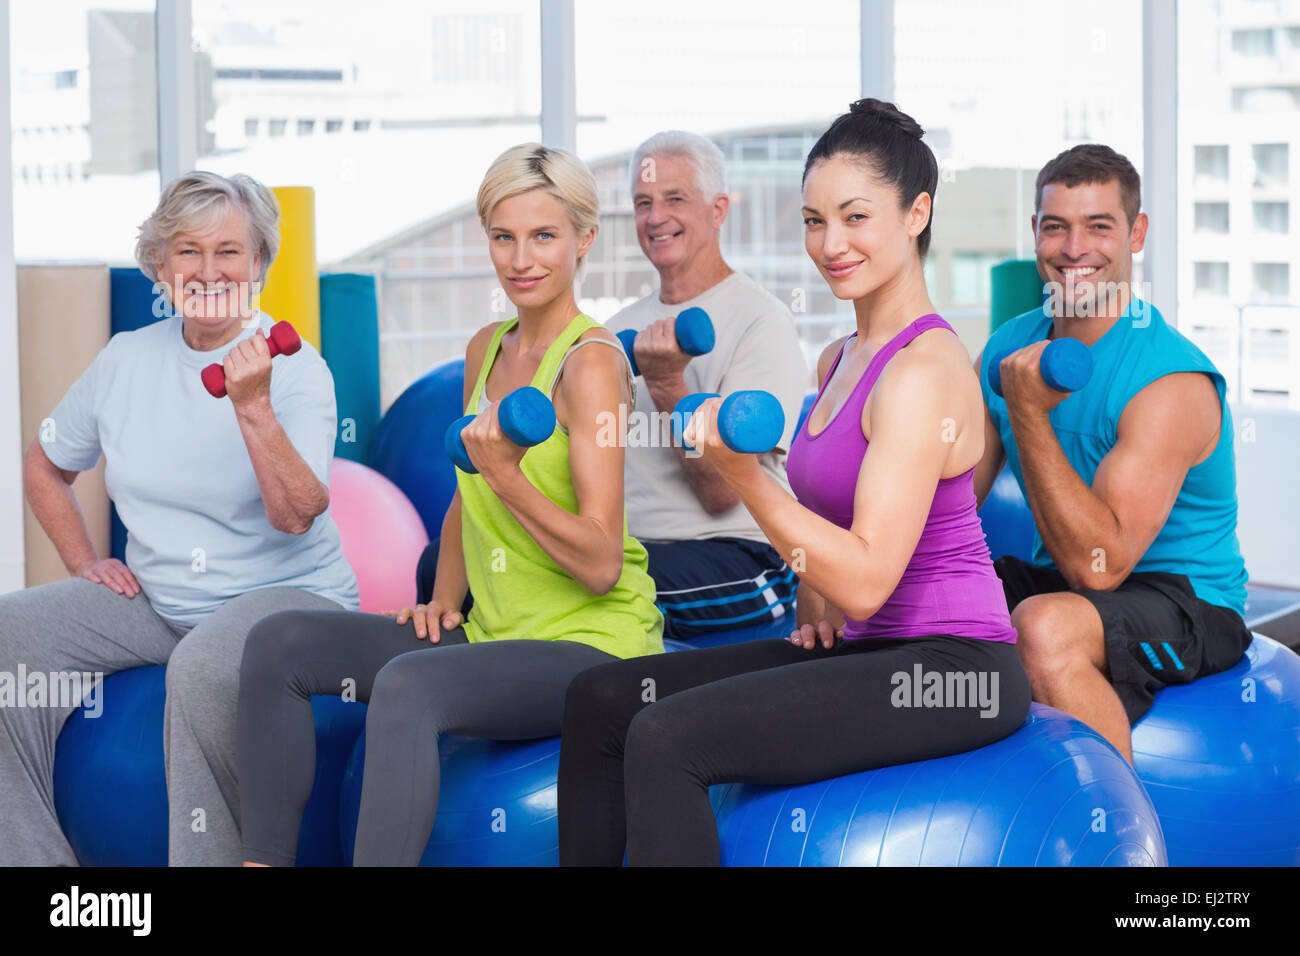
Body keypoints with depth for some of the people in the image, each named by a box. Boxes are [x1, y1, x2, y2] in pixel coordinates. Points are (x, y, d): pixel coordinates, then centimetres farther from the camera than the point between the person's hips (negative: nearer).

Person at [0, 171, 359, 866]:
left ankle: (210, 858, -25)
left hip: (285, 594, -5)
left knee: (202, 666, -39)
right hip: (153, 598, 5)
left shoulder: (296, 371, -7)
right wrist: (83, 561, 9)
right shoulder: (126, 358, 6)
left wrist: (253, 406, -31)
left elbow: (297, 515, -21)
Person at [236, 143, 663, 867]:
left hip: (593, 643, -8)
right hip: (495, 638, 8)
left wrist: (508, 475, -30)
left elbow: (601, 566, -19)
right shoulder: (487, 350, 11)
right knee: (280, 643, -5)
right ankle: (266, 860, -5)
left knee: (408, 684, -35)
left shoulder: (592, 362, -13)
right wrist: (446, 599, 12)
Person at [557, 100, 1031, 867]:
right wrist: (814, 607, 9)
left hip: (952, 669, -10)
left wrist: (742, 473, -25)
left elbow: (866, 581, -22)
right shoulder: (839, 362, 13)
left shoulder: (923, 369, -16)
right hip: (870, 653, 10)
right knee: (602, 698, 3)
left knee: (667, 738, -24)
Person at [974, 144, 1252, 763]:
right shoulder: (1008, 351, 3)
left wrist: (1028, 412, -26)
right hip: (1057, 584, 7)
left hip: (1186, 600, -7)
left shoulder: (1172, 382, -20)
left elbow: (1099, 565, -26)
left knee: (1045, 625, -36)